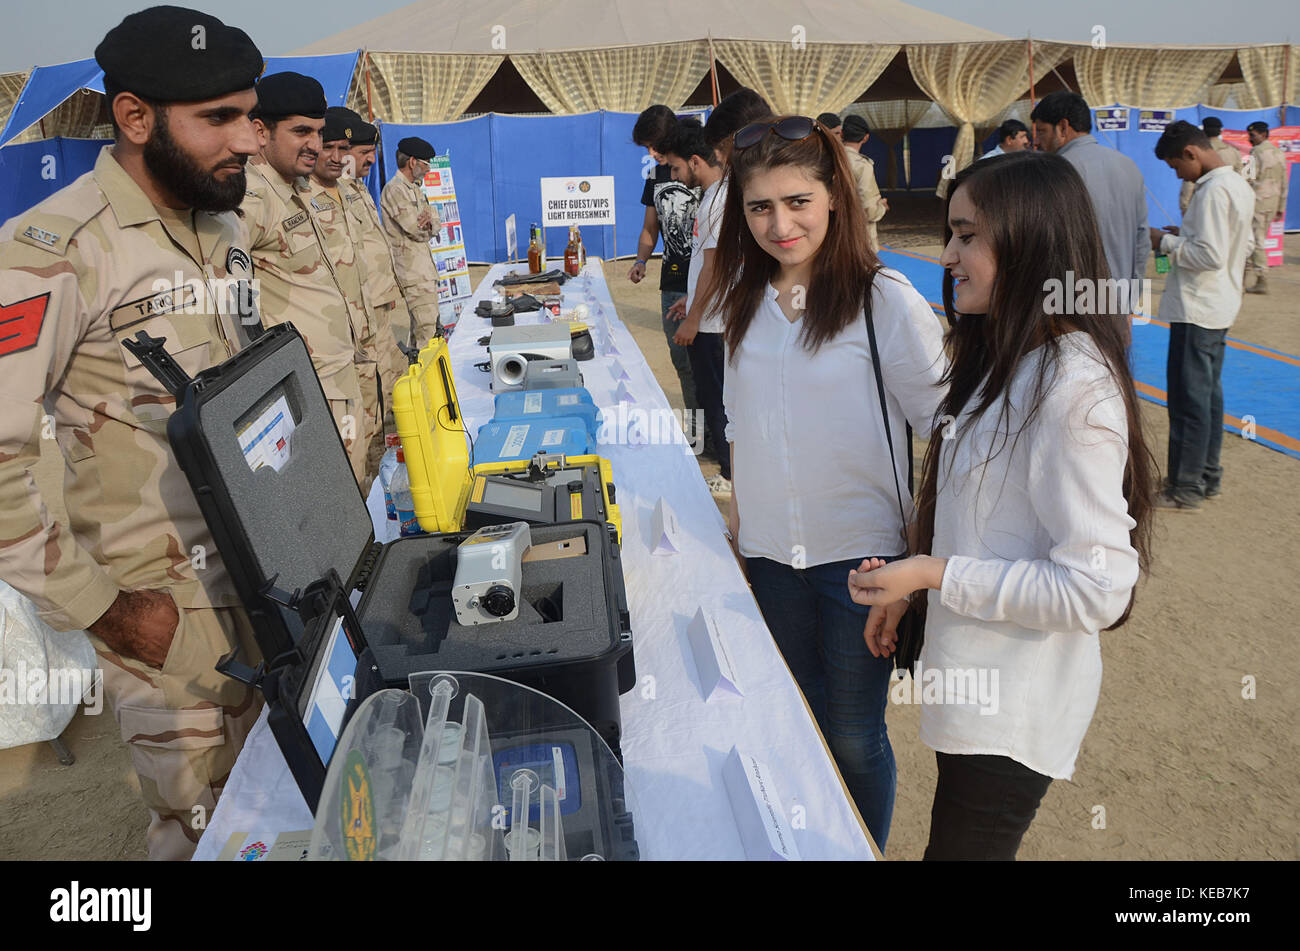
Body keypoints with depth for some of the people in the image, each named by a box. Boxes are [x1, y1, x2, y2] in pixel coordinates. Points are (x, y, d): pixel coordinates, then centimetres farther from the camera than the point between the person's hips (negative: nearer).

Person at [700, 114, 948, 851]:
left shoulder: (886, 301, -14)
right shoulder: (743, 302, 4)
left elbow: (946, 427, -11)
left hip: (860, 554, -5)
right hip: (770, 549, 5)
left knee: (855, 735, 10)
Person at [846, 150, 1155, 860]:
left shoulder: (1075, 389, -23)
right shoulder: (1001, 361, 7)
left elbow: (1097, 588, -25)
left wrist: (937, 575, -22)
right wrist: (906, 591, 10)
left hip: (1013, 713, -9)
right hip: (976, 682, 9)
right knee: (955, 841, 23)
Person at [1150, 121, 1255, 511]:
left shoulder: (1214, 190, -20)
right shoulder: (1239, 184, 11)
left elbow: (1210, 256, -25)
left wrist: (1167, 242, -13)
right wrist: (1183, 234, 10)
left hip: (1197, 309, -10)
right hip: (1219, 307, 10)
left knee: (1189, 399, -3)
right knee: (1209, 392, 17)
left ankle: (1185, 489, 4)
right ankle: (1208, 475, 27)